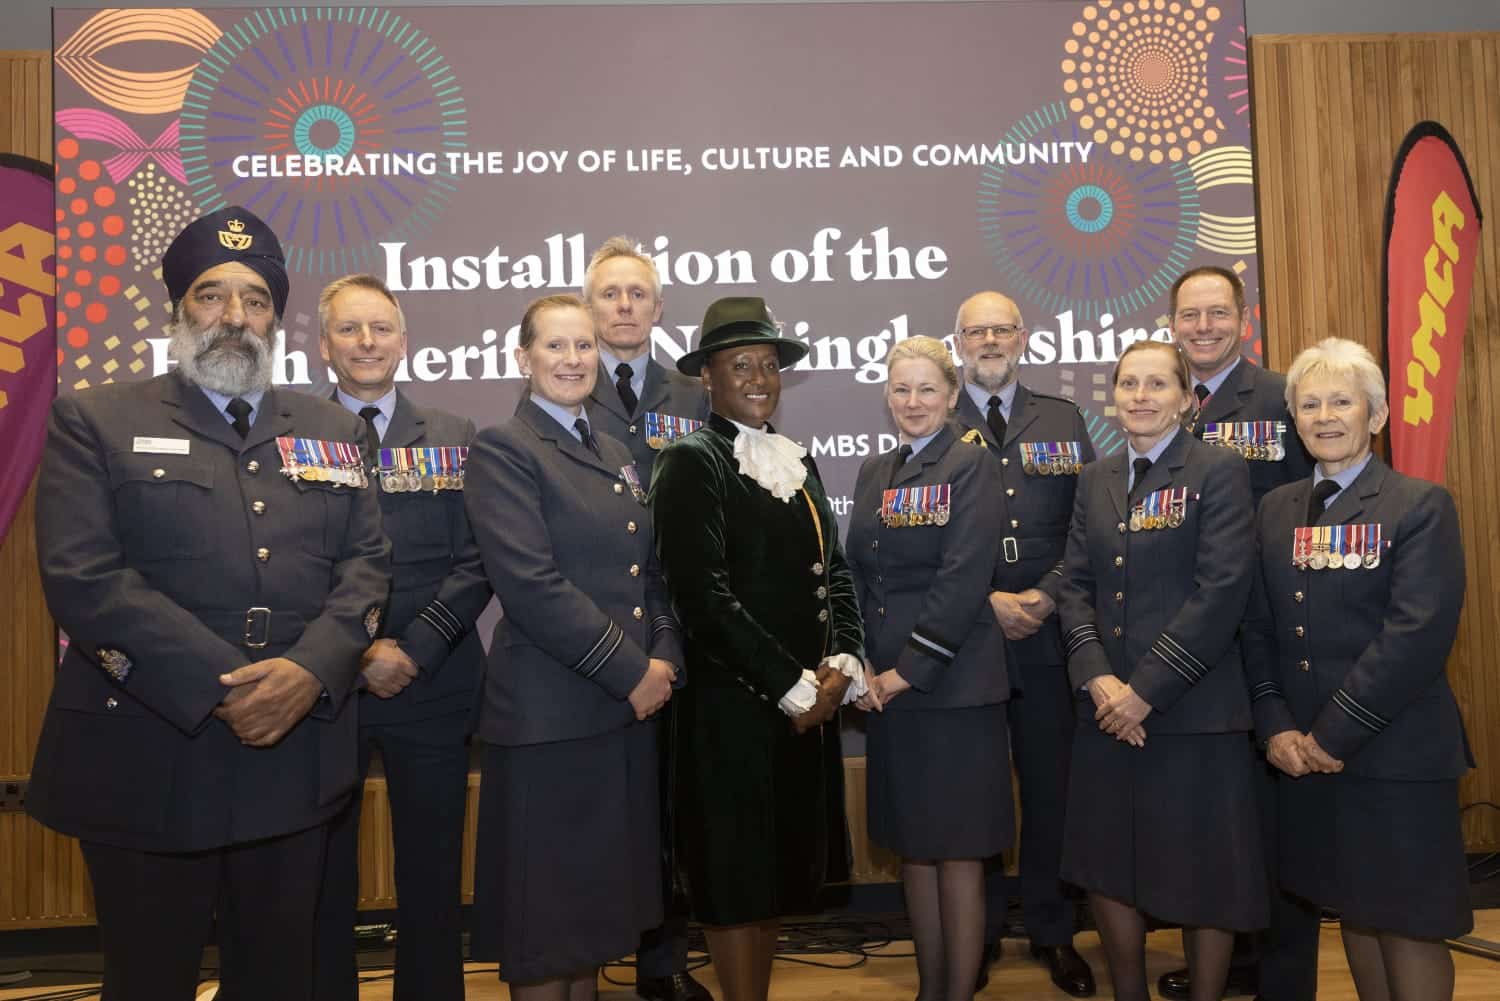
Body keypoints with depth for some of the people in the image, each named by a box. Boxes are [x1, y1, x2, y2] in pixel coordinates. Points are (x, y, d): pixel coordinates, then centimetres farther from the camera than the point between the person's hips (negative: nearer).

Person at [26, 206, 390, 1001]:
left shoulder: (331, 430, 13)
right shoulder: (96, 421, 2)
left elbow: (365, 562, 4)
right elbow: (83, 576, -10)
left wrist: (310, 672, -14)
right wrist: (222, 690, -17)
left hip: (296, 759, 3)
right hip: (148, 762, -3)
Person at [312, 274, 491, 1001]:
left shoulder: (457, 440, 6)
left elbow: (476, 562, -1)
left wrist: (414, 648, -11)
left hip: (433, 688, 1)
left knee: (433, 872, 11)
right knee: (322, 874, 11)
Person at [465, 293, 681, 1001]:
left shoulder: (616, 456, 15)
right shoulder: (502, 451, -8)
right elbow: (532, 586, -18)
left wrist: (665, 657, -2)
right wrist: (631, 672, -16)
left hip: (627, 706, 7)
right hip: (548, 715, -7)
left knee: (601, 890, 17)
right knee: (547, 898, 4)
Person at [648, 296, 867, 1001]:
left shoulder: (796, 460, 14)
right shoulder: (693, 462, -10)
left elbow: (835, 571, 13)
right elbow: (704, 595, -18)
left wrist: (842, 663, -4)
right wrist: (791, 687, -15)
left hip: (810, 701, 7)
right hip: (734, 704, -7)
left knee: (780, 867, 16)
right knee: (736, 874, 5)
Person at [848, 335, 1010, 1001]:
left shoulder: (970, 464, -6)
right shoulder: (874, 472, 13)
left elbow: (964, 579, -14)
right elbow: (858, 576, 11)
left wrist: (911, 669, -15)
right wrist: (865, 667, -1)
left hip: (954, 686, -6)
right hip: (885, 687, 6)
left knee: (958, 852, 3)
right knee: (913, 846, 15)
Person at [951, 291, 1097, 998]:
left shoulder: (1062, 421, 9)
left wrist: (1046, 597, -9)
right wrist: (988, 603, -11)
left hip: (1048, 632, 2)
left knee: (1051, 785, 10)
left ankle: (1053, 931, 26)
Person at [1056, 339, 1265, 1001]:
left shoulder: (1219, 471, -5)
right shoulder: (1096, 480, 11)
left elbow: (1222, 591, -14)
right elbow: (1075, 586, 6)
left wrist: (1146, 688, -15)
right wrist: (1097, 678, -9)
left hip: (1194, 711, -5)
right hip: (1105, 712, 5)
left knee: (1201, 876, 6)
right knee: (1106, 867, 12)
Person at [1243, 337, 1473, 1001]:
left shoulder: (1421, 506, -7)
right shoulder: (1276, 510, 9)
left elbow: (1419, 633, -17)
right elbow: (1258, 627, 5)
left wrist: (1336, 733, -17)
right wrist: (1276, 726, -7)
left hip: (1396, 753, -5)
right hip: (1305, 753, 5)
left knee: (1406, 920, 4)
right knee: (1353, 909, 16)